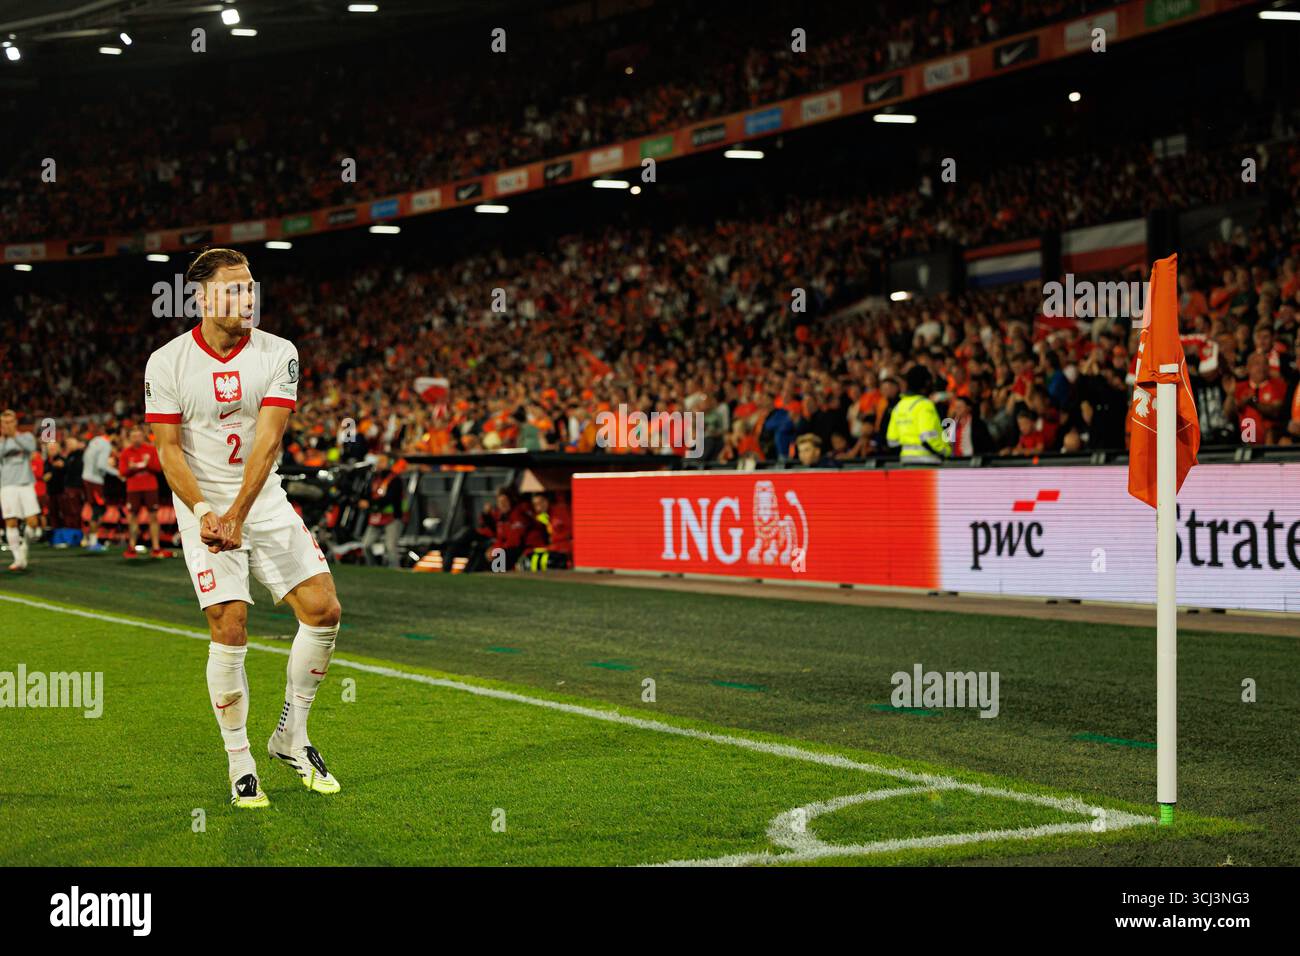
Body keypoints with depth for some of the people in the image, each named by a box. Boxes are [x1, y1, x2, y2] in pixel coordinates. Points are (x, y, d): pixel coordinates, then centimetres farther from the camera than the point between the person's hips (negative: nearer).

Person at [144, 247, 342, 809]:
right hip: (204, 510, -3)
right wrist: (201, 511, -23)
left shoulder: (278, 354, -3)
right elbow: (168, 450, -7)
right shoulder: (167, 363, -6)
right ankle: (239, 762, 4)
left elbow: (267, 440, -11)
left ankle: (290, 737, 13)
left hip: (265, 503, 3)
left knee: (324, 610, -5)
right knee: (230, 631, -10)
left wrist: (237, 515, -22)